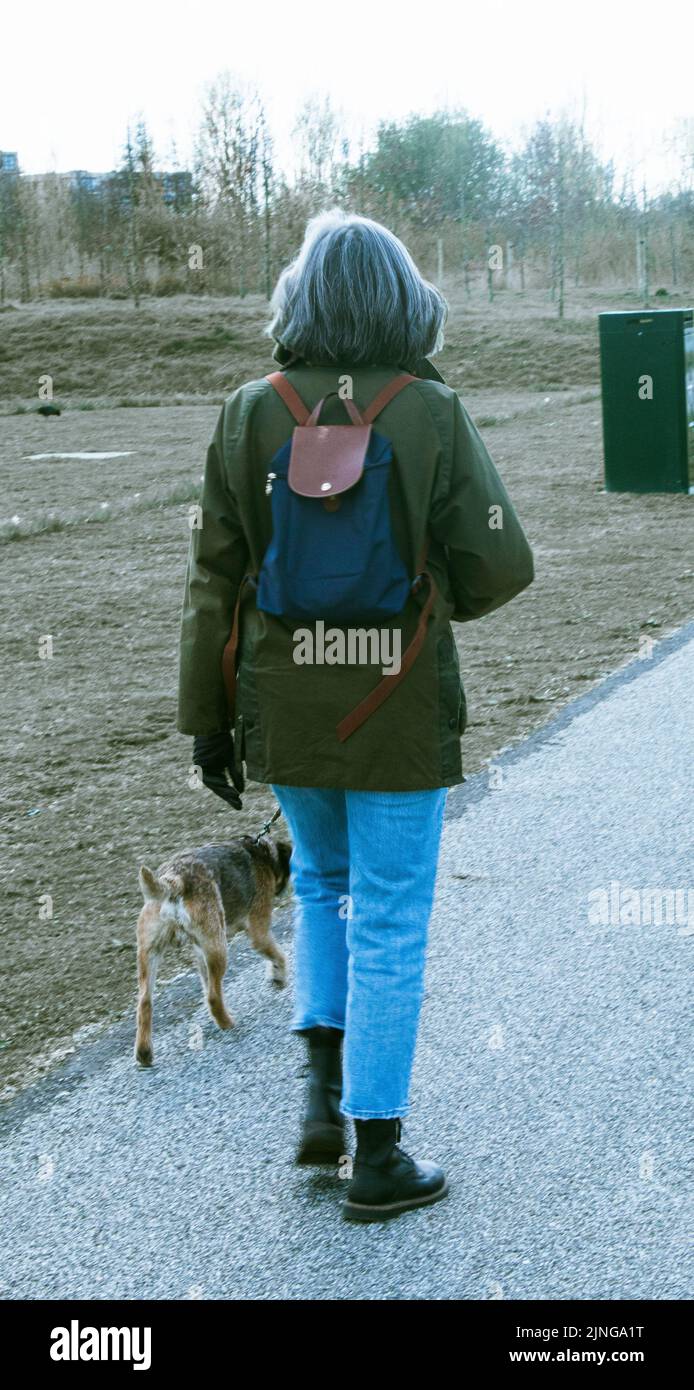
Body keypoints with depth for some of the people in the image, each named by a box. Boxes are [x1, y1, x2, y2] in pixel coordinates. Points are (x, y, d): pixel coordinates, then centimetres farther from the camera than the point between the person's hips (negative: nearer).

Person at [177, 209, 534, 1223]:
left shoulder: (251, 414, -4)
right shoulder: (431, 413, -11)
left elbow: (216, 578, -2)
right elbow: (499, 566, -11)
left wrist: (206, 717, 6)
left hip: (284, 709, 3)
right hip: (401, 711, -3)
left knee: (322, 880, 26)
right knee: (390, 921, 7)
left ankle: (325, 1088, 19)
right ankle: (377, 1158, 15)